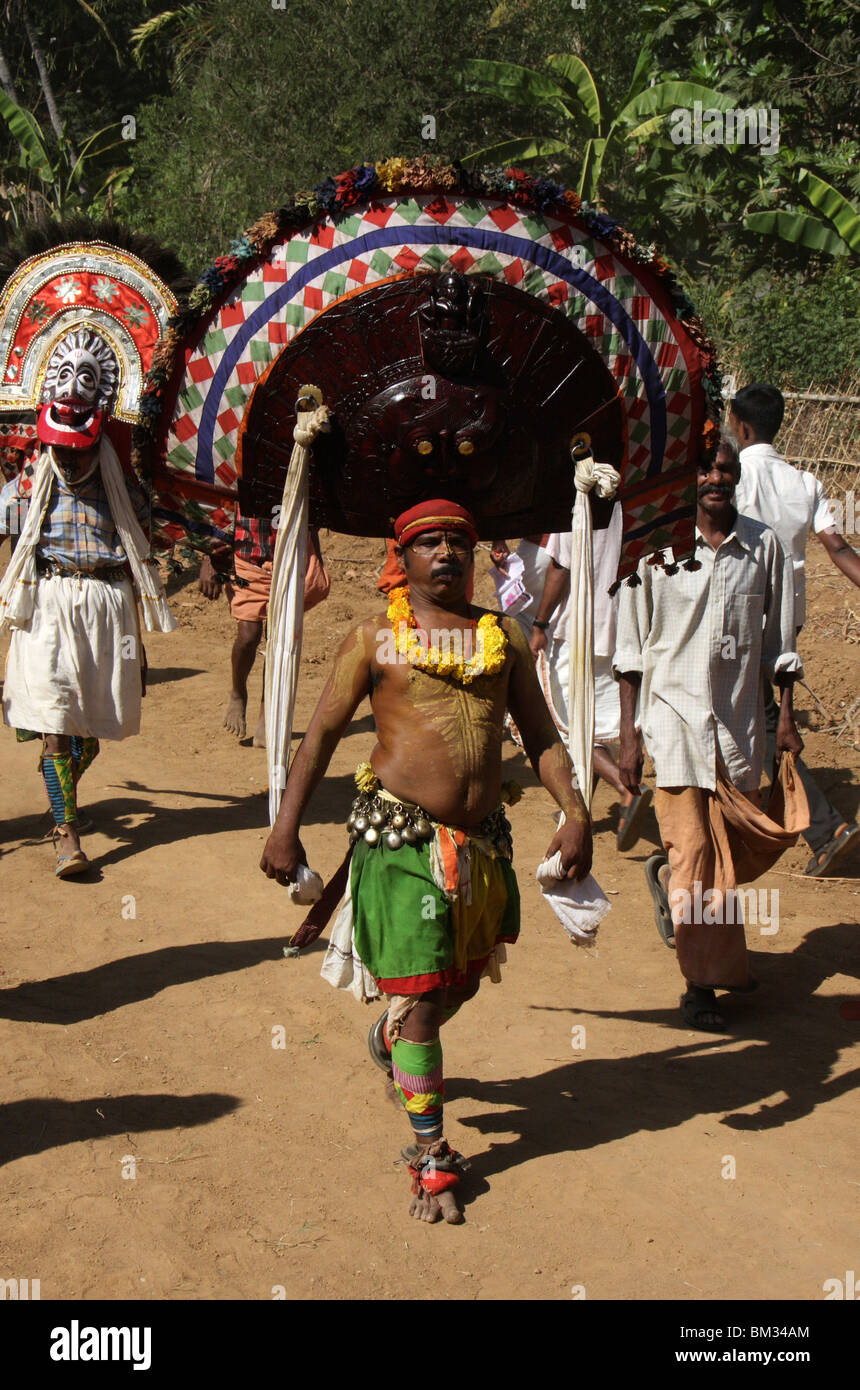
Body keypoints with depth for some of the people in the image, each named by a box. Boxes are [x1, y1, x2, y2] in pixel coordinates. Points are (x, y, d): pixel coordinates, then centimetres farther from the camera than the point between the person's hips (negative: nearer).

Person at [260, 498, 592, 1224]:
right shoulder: (376, 637, 0)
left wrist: (574, 812, -2)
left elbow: (541, 735, 11)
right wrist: (286, 827, -4)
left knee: (461, 982, 18)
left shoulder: (505, 637, 10)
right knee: (420, 999, -4)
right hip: (400, 836, -4)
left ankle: (389, 1042, 51)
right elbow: (322, 732, 1)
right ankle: (431, 1158, 8)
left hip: (483, 838, 5)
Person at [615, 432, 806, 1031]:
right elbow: (630, 648, -1)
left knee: (754, 840, 9)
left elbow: (778, 639, 12)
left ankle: (672, 881, 40)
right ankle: (702, 985, 7)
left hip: (741, 718, 3)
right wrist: (628, 734, -4)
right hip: (675, 711, -3)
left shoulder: (763, 545, 3)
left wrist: (786, 717, 8)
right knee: (695, 854, -4)